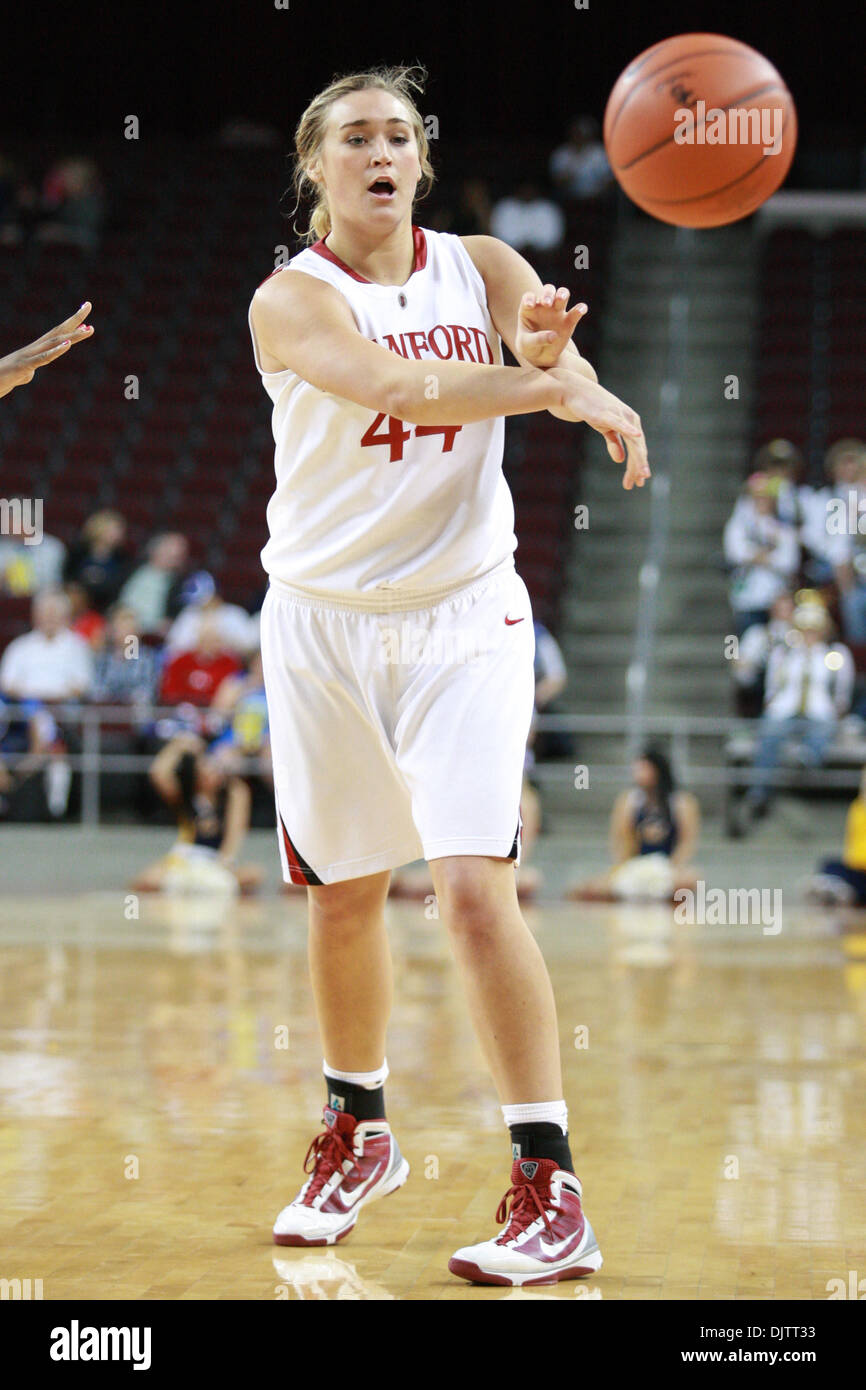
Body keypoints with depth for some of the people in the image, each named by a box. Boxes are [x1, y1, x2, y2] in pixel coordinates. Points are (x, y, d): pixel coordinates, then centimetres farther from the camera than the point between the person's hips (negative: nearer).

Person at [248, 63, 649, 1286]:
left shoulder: (482, 269, 1)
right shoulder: (292, 301, -9)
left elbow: (560, 371, -16)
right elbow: (393, 384, -28)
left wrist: (552, 349, -41)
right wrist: (546, 386, -44)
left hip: (464, 615, 0)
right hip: (325, 623, 0)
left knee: (475, 887, -14)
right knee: (344, 895, 12)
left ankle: (550, 1188, -12)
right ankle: (358, 1133, 35)